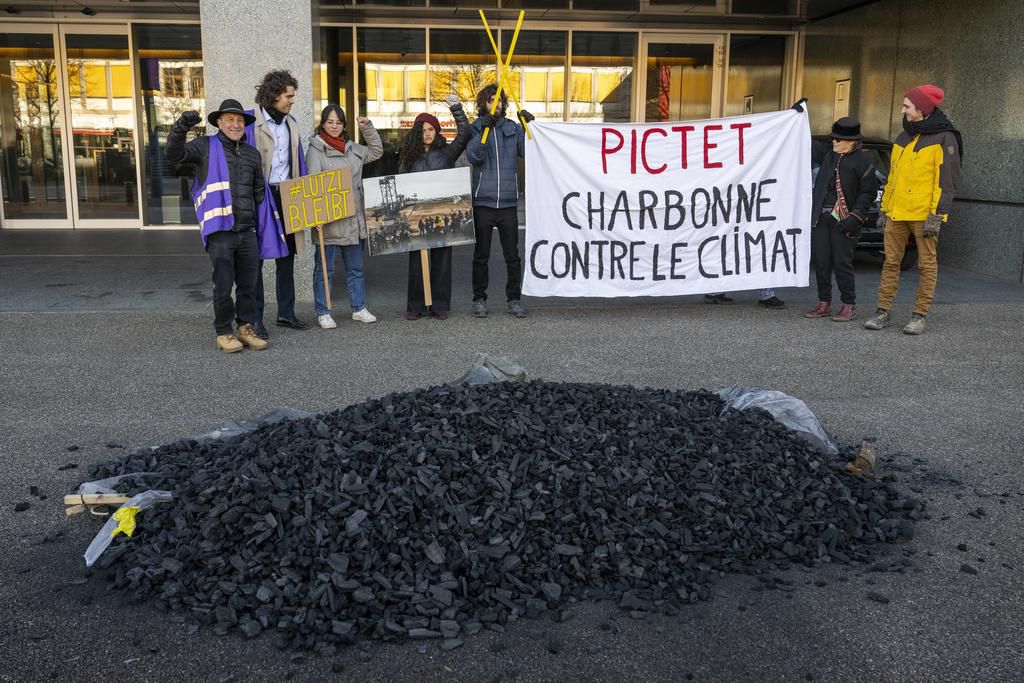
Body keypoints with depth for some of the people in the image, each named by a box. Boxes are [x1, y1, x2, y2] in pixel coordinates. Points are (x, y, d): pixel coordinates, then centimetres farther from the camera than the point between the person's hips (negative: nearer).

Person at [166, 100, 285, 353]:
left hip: (248, 230, 4)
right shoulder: (206, 146, 3)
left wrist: (266, 229, 14)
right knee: (223, 286, 0)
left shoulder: (252, 153, 16)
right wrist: (181, 128, -28)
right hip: (220, 231, -4)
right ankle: (224, 332, 11)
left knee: (248, 284, 9)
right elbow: (174, 154, -11)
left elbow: (260, 194, 19)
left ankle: (246, 327, 21)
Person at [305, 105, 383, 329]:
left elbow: (376, 152, 25)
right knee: (324, 269, 2)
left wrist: (367, 127, 13)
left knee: (355, 267, 14)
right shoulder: (316, 150, -5)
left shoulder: (352, 149, 13)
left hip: (353, 219, 6)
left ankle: (359, 308, 24)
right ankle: (323, 313, 10)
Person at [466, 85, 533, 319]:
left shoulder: (514, 128, 8)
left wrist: (530, 126, -13)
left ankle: (514, 299, 14)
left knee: (512, 255, 5)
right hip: (483, 202, -1)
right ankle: (479, 299, 16)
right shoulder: (475, 129, 4)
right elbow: (473, 157, -11)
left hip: (508, 203, 1)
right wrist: (483, 130, -21)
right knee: (481, 255, 6)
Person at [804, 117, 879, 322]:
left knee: (842, 263, -2)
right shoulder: (828, 153, 13)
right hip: (820, 218, 6)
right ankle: (824, 303, 17)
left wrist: (855, 217, -14)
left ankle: (849, 306, 8)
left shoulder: (862, 161, -5)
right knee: (820, 261, 7)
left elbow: (868, 192, -6)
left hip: (842, 220, -6)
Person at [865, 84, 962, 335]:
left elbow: (948, 180, -10)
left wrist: (936, 215, -16)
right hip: (896, 213, 7)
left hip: (924, 214, -6)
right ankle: (883, 312, 10)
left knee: (927, 265, 2)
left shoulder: (944, 138, -6)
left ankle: (919, 315, 6)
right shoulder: (903, 138, 16)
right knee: (891, 262, 6)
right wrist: (884, 208, 17)